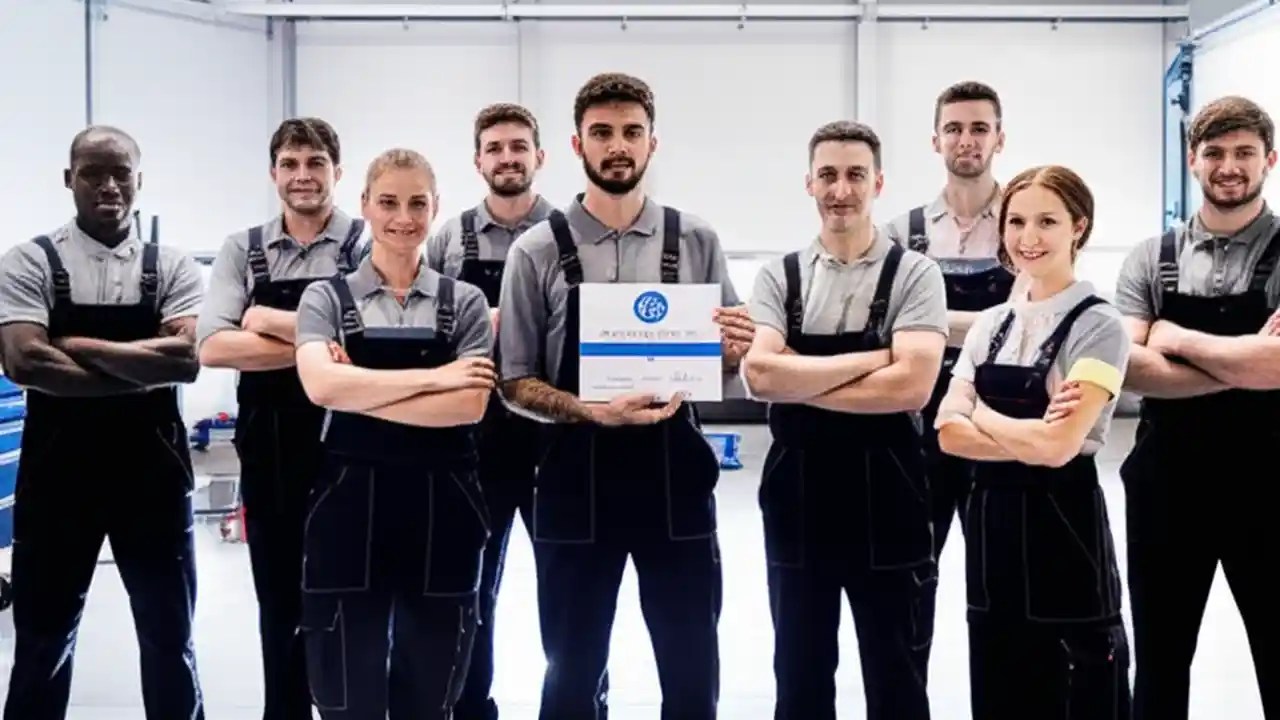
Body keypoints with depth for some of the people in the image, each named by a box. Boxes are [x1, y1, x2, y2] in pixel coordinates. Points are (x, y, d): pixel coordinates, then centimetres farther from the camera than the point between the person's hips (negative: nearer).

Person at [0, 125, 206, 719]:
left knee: (169, 637, 13)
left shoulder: (173, 267, 2)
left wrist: (80, 346, -14)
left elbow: (187, 357, -13)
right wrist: (143, 372, -16)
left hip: (153, 468, 1)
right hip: (57, 469, -1)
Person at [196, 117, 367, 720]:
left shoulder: (368, 246, -3)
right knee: (280, 599, 15)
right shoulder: (241, 251, 5)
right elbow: (213, 346, -9)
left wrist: (269, 320, -13)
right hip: (268, 449, 3)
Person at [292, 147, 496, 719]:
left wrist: (359, 392, -12)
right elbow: (321, 386, -15)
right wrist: (435, 376, -13)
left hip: (441, 511, 1)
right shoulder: (326, 298, 4)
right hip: (349, 508, 0)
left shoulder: (465, 302, 6)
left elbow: (470, 404, -9)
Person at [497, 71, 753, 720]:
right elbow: (515, 382, -1)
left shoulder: (696, 241, 2)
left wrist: (735, 346, -13)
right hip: (576, 480, -1)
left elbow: (727, 357, 11)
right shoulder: (538, 251, -2)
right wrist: (592, 411, -19)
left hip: (674, 476, 1)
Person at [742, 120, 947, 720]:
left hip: (887, 503, -2)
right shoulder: (778, 276, 4)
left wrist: (799, 384, -13)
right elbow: (758, 375, -12)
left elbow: (911, 385, -17)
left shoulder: (914, 274, -3)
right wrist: (868, 358, -14)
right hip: (796, 501, 3)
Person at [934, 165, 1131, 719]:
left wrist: (982, 413, -5)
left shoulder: (1098, 325, -9)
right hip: (992, 526, 6)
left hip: (1063, 528, -6)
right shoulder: (990, 324, 10)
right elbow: (949, 431, 0)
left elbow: (1059, 445, -19)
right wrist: (1029, 438, -13)